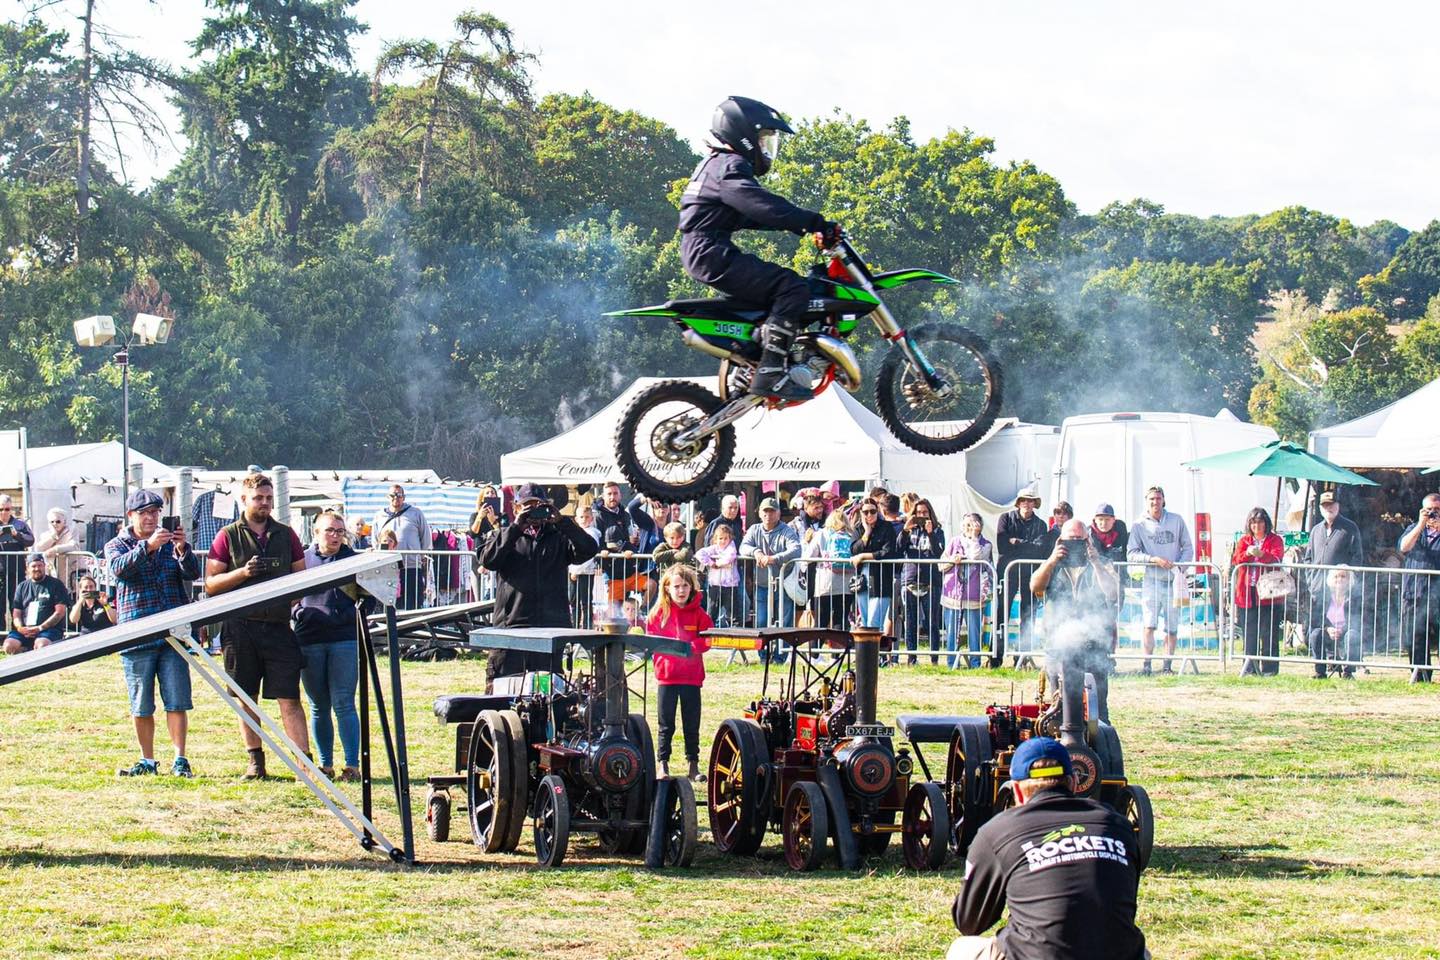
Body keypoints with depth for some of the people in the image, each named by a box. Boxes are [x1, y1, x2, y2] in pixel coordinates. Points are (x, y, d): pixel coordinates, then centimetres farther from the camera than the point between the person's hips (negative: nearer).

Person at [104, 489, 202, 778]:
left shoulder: (170, 544, 13)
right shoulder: (117, 545, 8)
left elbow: (192, 573, 0)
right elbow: (119, 568, -14)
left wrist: (182, 549, -19)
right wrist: (148, 546, -27)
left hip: (173, 634, 1)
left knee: (177, 702, -5)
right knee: (141, 705, 4)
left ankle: (180, 760, -2)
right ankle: (147, 761, 14)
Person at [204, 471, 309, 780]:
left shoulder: (286, 535, 12)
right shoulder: (228, 537, 5)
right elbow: (211, 584, 1)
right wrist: (243, 573, -14)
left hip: (278, 626, 0)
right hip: (241, 625, 0)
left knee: (289, 699, -5)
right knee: (247, 697, 6)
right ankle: (255, 762, 15)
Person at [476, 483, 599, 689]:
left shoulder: (558, 537, 14)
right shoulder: (505, 538, 13)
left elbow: (589, 549, -2)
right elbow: (487, 560, -7)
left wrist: (561, 521, -9)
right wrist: (515, 528, -11)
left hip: (552, 626, 1)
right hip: (510, 624, -1)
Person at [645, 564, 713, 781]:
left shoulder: (698, 613, 2)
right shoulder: (659, 612, 1)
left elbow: (708, 639, -1)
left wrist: (690, 647, -17)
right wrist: (671, 648, -15)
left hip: (692, 676, 1)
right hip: (666, 675, -1)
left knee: (692, 724, 7)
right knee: (666, 725, 4)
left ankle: (693, 766, 14)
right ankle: (662, 765, 8)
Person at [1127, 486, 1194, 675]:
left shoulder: (1176, 521, 9)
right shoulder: (1140, 525, 3)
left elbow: (1188, 547, 12)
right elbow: (1131, 554, -4)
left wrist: (1181, 567, -6)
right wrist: (1154, 559, -17)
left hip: (1173, 581, 2)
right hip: (1151, 580, -2)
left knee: (1172, 627, 2)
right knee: (1149, 625, -11)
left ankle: (1167, 665, 10)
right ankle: (1147, 665, -8)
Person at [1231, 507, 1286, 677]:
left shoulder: (1275, 540, 6)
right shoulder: (1243, 541, 15)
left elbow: (1277, 559, -11)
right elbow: (1235, 560, 1)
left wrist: (1261, 554, -30)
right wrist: (1247, 553, -19)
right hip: (1246, 594, 3)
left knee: (1268, 634, -4)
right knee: (1249, 634, 4)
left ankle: (1269, 669, -2)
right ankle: (1250, 668, 9)